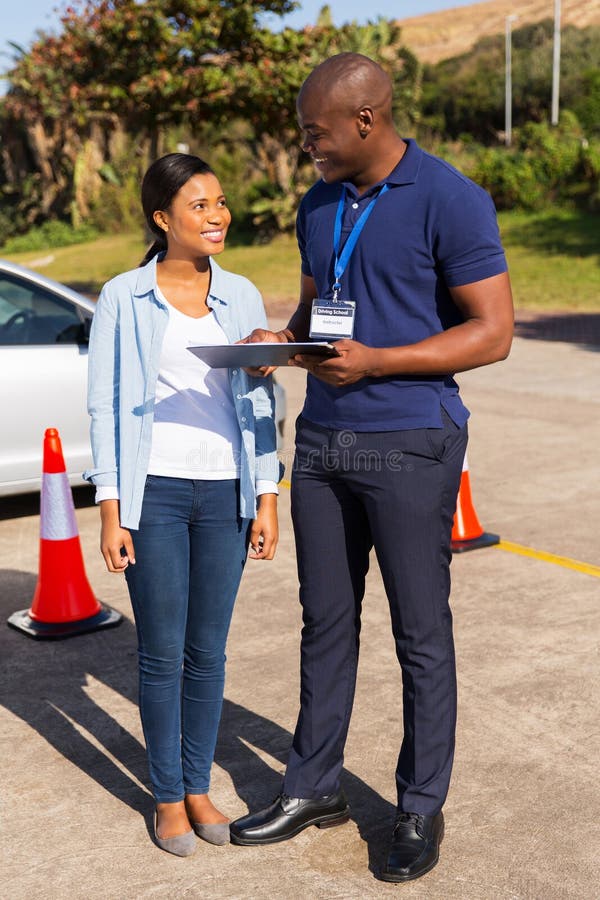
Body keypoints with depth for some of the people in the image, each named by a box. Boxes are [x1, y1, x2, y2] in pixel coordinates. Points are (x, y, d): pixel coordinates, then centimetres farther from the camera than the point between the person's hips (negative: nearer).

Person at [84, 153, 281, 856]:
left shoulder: (242, 297, 8)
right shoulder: (124, 299, 0)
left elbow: (260, 403, 9)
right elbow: (105, 406, -1)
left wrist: (266, 498, 4)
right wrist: (110, 513, -6)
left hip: (225, 493, 3)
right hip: (154, 492, -2)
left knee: (208, 650, 10)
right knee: (162, 653, 5)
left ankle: (199, 787, 26)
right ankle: (168, 797, 22)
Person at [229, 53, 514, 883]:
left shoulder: (449, 201, -10)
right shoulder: (318, 207, 11)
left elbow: (493, 333, -13)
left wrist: (374, 361, -21)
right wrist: (286, 339, -1)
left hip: (409, 446, -6)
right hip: (322, 441, 7)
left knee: (421, 632, 5)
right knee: (326, 621, 14)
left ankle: (421, 809, 22)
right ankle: (314, 788, 29)